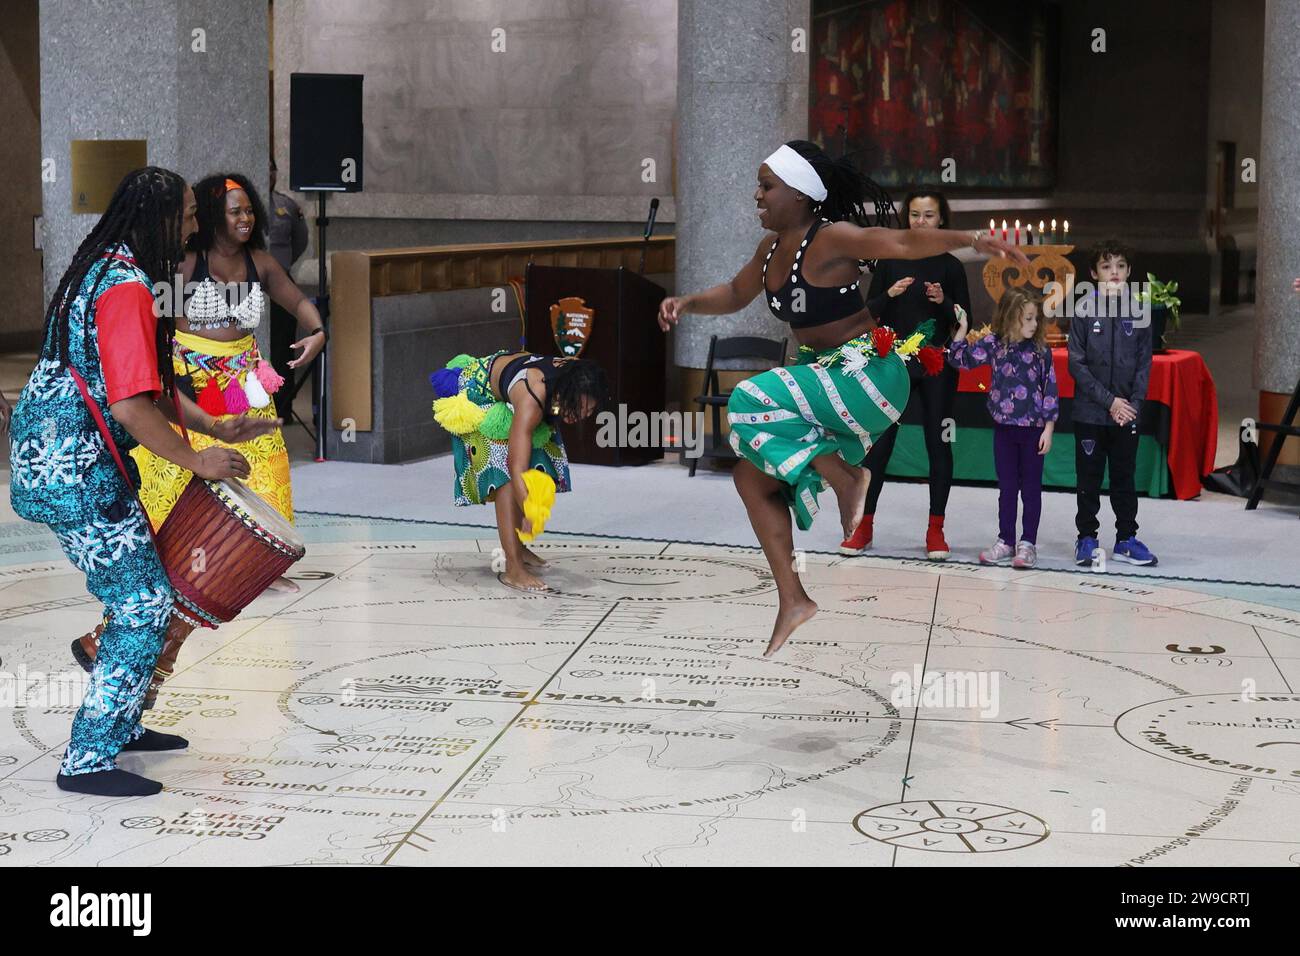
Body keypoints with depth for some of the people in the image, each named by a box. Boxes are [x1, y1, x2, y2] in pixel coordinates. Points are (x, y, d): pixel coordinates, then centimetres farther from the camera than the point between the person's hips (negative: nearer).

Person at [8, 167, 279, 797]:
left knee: (136, 591, 19)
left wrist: (211, 427, 16)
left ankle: (119, 725, 31)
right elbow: (133, 407, -25)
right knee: (144, 604, -6)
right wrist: (196, 461, -13)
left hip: (50, 457, 10)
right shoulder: (127, 288, -18)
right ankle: (88, 762, -3)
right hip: (74, 467, -10)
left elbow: (147, 380, 22)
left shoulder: (102, 271, 15)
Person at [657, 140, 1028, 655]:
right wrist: (687, 302, 9)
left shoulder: (830, 240, -16)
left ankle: (844, 478, -10)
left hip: (868, 375, -9)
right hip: (826, 379, 9)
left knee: (750, 401, -24)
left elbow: (906, 242, -27)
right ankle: (792, 600, 10)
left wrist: (971, 239, -41)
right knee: (752, 477, 5)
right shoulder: (772, 248, 9)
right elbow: (736, 294, 26)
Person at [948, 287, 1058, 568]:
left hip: (1033, 429, -2)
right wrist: (962, 329, -11)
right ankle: (1005, 542, 19)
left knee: (1031, 488, 5)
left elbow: (1050, 389, -4)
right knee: (1007, 487, 11)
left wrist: (1048, 428, -6)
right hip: (1004, 427, 2)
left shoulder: (1041, 349, -6)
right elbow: (960, 359, 0)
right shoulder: (993, 344, -2)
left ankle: (1028, 544, 11)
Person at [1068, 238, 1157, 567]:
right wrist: (1109, 401, -12)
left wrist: (1133, 403, -8)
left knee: (1124, 478, 10)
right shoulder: (1084, 311, -5)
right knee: (1089, 479, 6)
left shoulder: (1138, 313, 2)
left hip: (1127, 413, 2)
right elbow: (1077, 364, -7)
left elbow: (1144, 364, 4)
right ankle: (1086, 538, 16)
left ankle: (1126, 539, 19)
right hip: (1090, 412, -2)